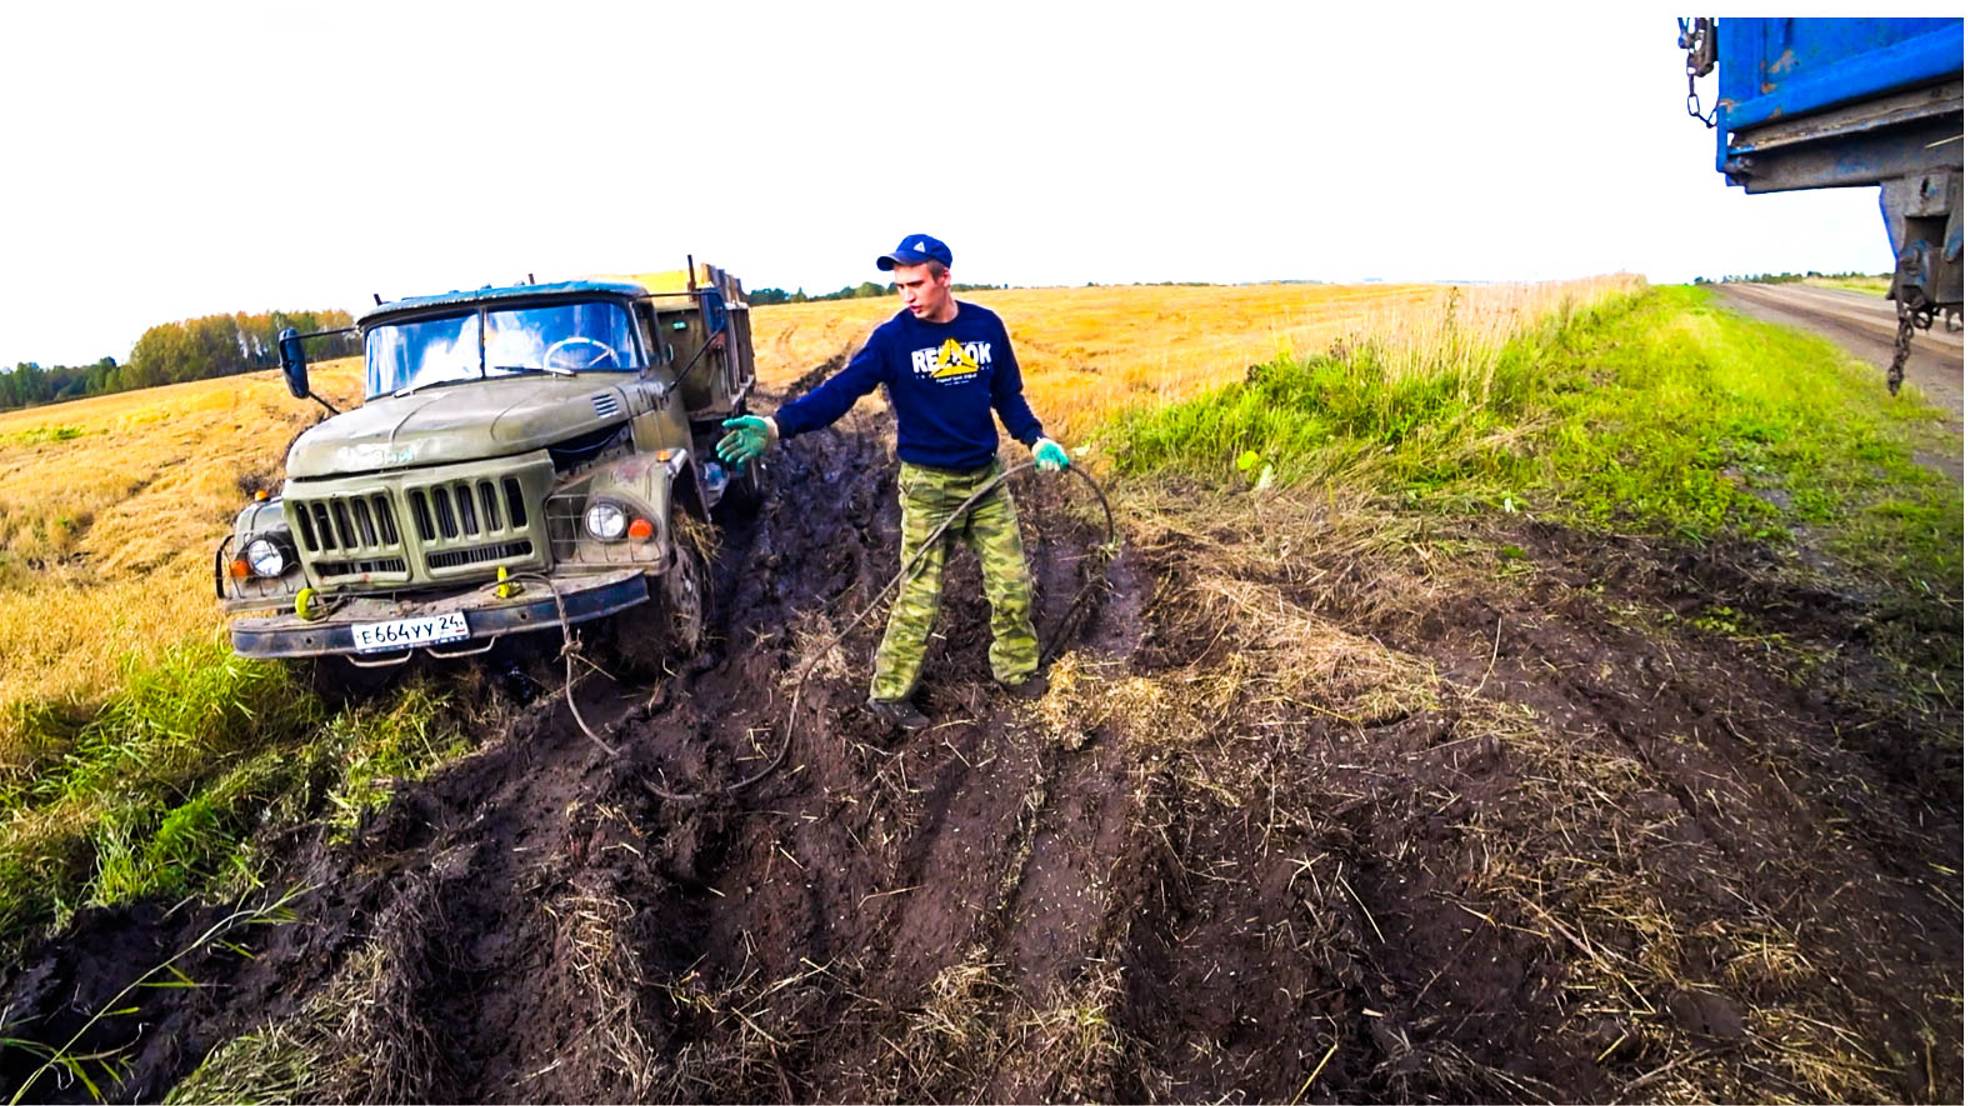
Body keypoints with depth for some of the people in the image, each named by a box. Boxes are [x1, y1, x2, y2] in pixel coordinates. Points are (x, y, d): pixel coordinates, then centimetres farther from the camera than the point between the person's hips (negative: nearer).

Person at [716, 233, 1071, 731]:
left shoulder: (987, 326, -2)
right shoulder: (892, 337, -11)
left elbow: (1009, 396, 10)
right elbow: (841, 390, -22)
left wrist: (1037, 440, -4)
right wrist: (777, 425, -35)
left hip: (987, 477, 4)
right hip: (927, 485, -3)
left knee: (1013, 584, 10)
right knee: (918, 597, 1)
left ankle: (1018, 669, 32)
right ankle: (889, 694, 16)